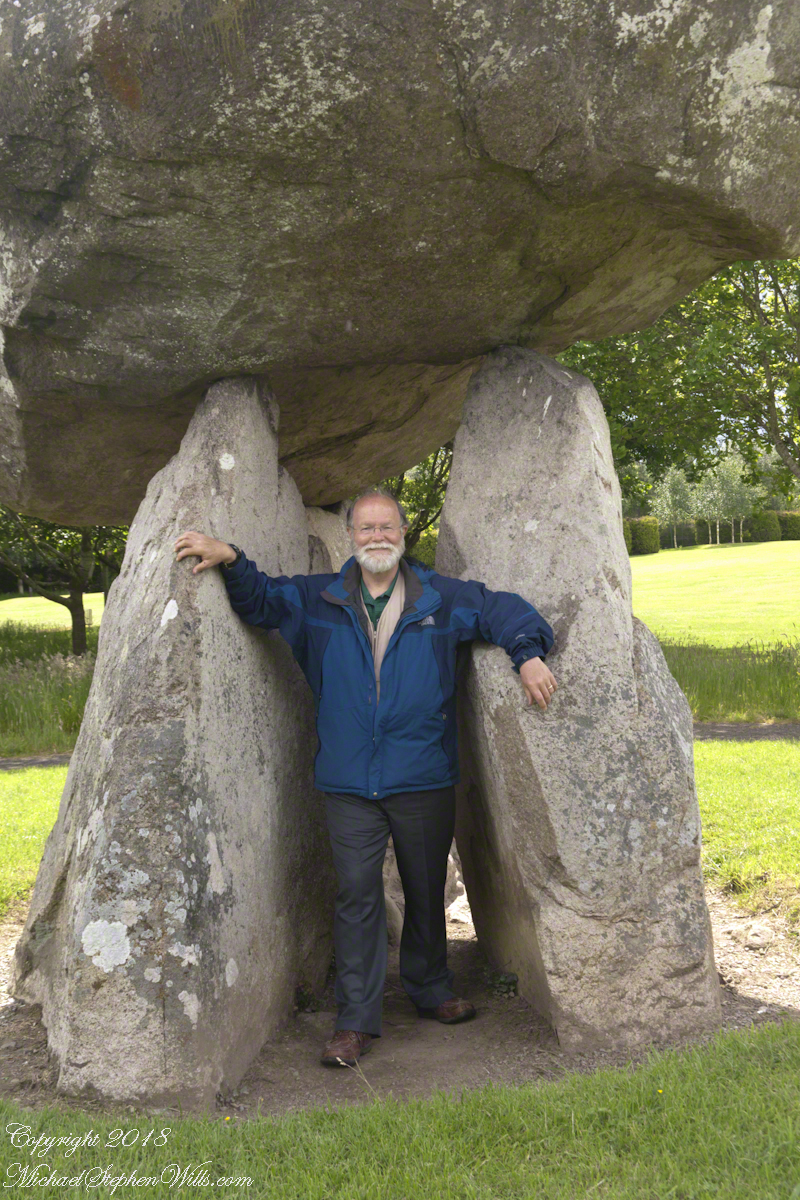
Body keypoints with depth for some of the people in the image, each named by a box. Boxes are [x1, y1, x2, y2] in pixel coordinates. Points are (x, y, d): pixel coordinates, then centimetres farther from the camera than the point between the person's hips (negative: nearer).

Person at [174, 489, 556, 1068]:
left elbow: (503, 609, 10)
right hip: (350, 785, 0)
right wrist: (231, 559, -9)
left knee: (426, 890, 13)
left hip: (424, 781, 1)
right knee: (356, 894, -4)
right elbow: (261, 599, 9)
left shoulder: (442, 598, 5)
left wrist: (529, 654, -6)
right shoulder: (319, 600, 6)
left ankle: (431, 988, 34)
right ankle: (357, 1020, 4)